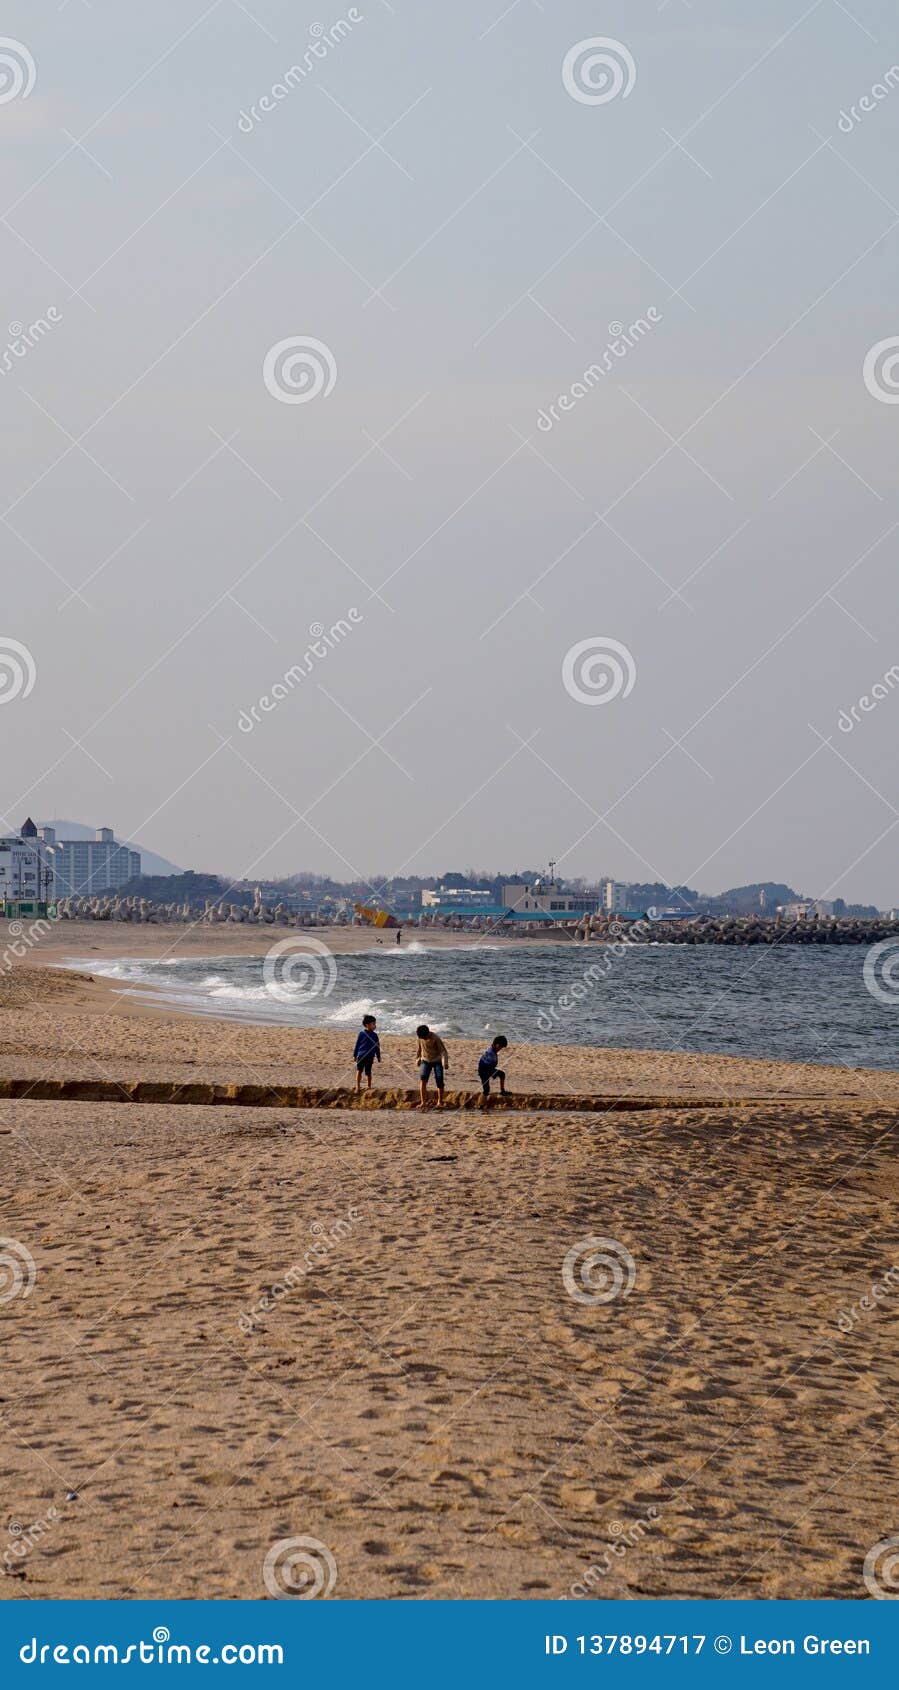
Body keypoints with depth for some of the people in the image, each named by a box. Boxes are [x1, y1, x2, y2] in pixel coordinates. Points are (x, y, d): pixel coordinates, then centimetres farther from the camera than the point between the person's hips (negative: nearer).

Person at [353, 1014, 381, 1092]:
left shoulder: (374, 1035, 7)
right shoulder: (362, 1033, -4)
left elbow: (377, 1046, 15)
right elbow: (357, 1044, 0)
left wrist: (378, 1056, 17)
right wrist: (355, 1055, 1)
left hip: (370, 1057, 3)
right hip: (361, 1056, -3)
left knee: (368, 1072, 10)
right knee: (359, 1070, -10)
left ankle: (369, 1087, 22)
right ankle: (358, 1086, -8)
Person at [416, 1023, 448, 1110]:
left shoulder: (435, 1039, -23)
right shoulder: (419, 1037, -9)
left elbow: (443, 1051, -22)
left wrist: (445, 1066, -31)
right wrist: (418, 1058, 22)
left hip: (437, 1061, -3)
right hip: (425, 1060, 3)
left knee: (439, 1081, -8)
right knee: (422, 1080, -15)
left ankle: (440, 1102, 7)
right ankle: (423, 1102, -16)